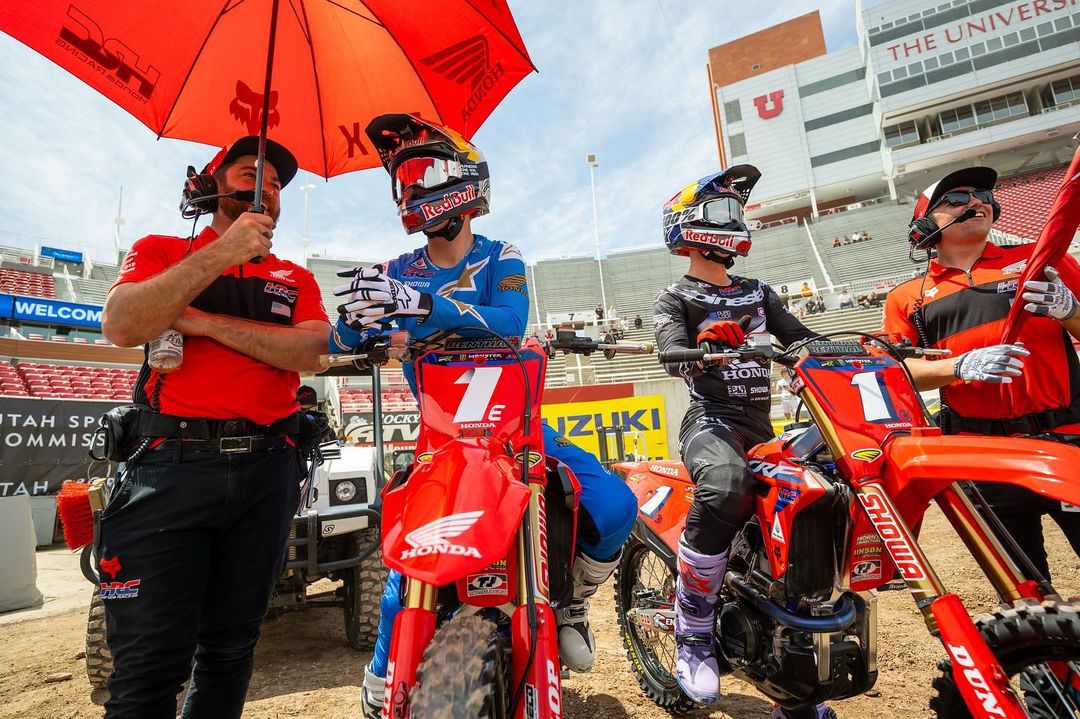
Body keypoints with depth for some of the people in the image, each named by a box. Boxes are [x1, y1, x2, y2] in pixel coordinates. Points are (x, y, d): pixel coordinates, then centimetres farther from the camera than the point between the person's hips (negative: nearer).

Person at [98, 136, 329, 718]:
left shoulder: (296, 280, 16)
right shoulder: (161, 251, 12)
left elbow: (309, 353, -3)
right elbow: (120, 326, -9)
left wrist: (203, 322, -9)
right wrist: (223, 253, -15)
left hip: (266, 473, 3)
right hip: (173, 467, -2)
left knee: (230, 650, 12)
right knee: (149, 665, -4)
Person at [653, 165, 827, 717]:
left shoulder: (757, 293, 23)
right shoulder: (674, 299, 4)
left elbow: (803, 339, 12)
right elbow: (673, 355, -16)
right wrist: (706, 344, -39)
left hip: (761, 424, 7)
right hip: (712, 420, -6)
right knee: (725, 489, -38)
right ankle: (692, 636, -17)